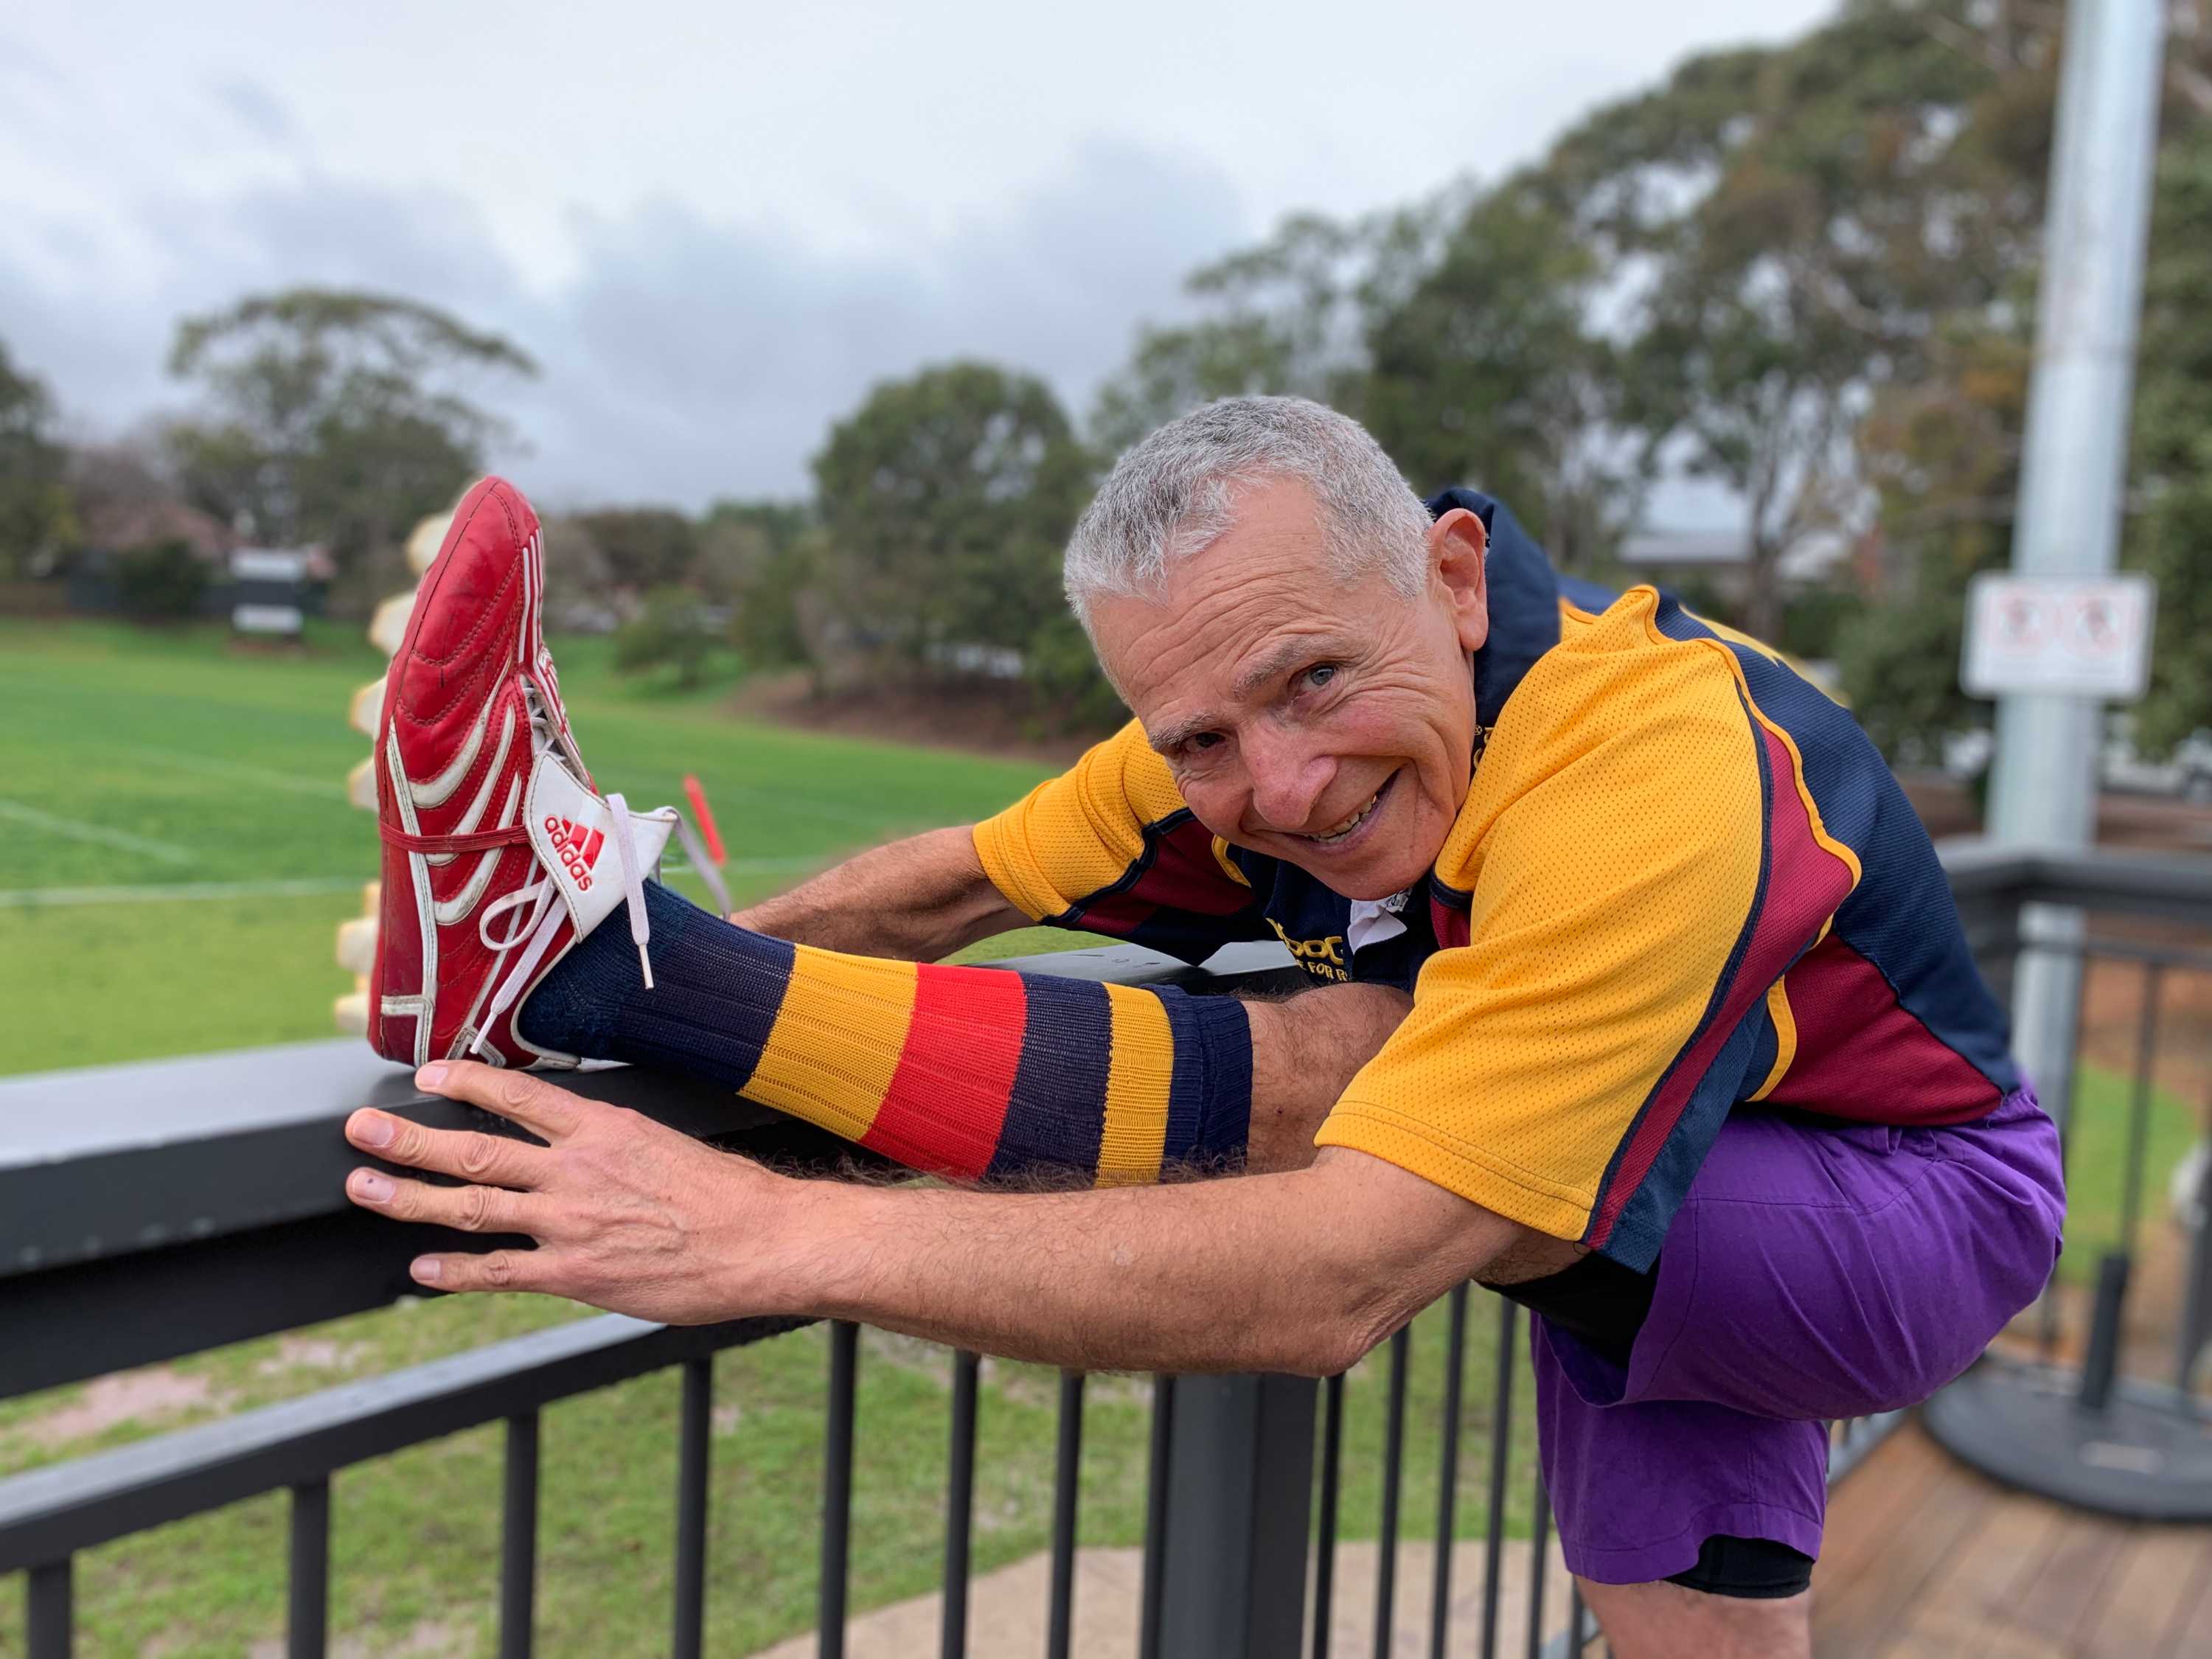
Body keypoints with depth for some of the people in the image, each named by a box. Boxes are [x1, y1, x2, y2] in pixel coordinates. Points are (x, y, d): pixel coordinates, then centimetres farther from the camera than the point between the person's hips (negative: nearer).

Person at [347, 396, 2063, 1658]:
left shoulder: (1648, 782, -38)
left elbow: (1332, 1286, -46)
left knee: (1338, 1066, -29)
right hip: (1660, 1243, 6)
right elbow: (966, 880, -3)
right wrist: (693, 953, -13)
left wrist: (778, 1235, -49)